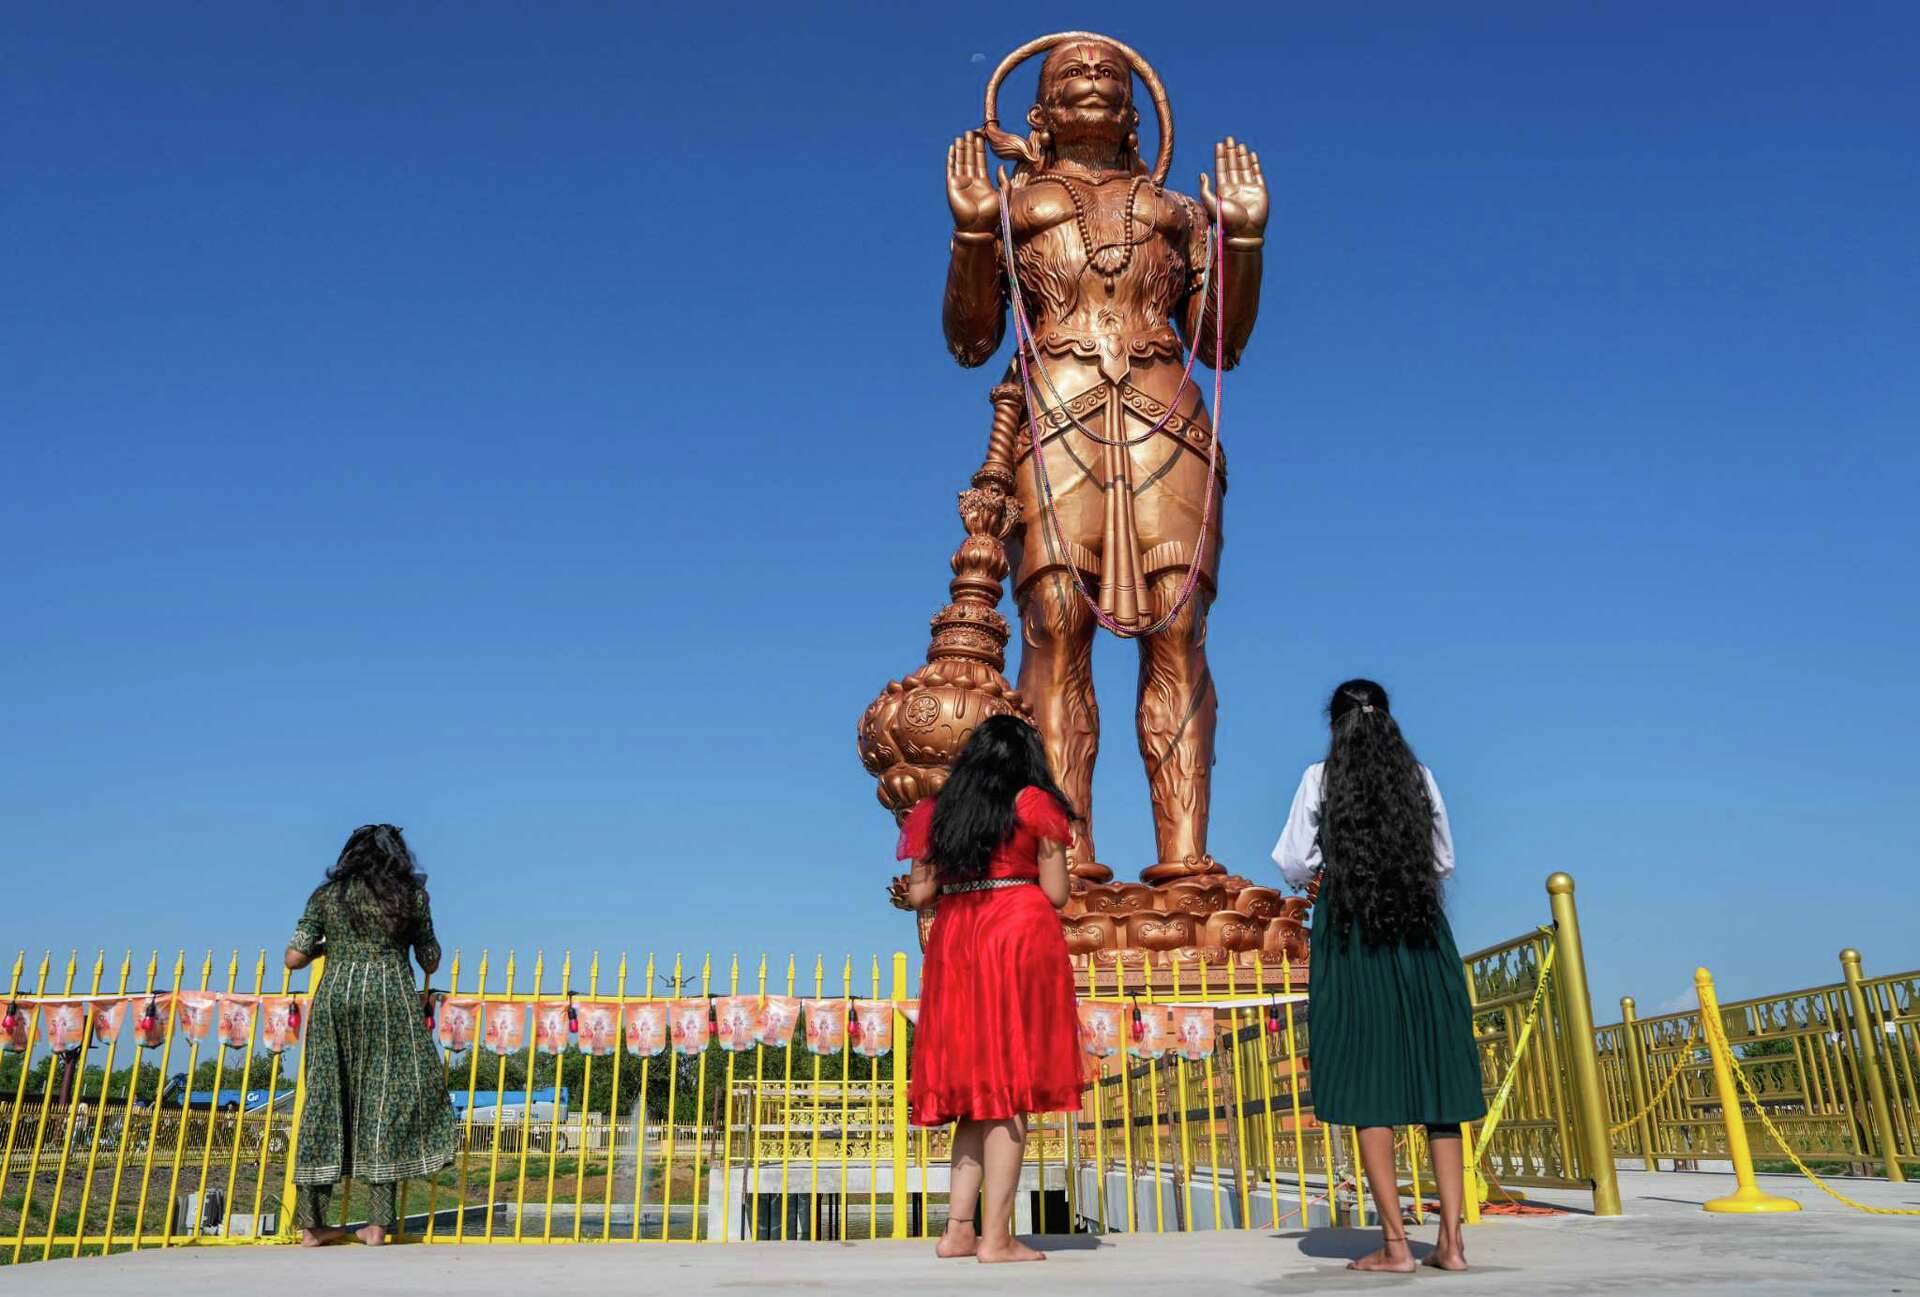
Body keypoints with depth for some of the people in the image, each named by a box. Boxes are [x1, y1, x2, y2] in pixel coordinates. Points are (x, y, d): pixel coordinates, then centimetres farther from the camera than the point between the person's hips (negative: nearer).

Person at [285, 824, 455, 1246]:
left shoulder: (326, 895, 11)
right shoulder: (412, 896, 8)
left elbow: (294, 958, 4)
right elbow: (431, 963, 13)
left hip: (334, 998, 2)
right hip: (391, 998, -2)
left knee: (325, 1101, 9)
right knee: (388, 1099, 2)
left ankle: (312, 1223, 12)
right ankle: (378, 1222, 2)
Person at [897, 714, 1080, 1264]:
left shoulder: (937, 811, 12)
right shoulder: (1034, 803, 3)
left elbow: (918, 894, 10)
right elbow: (1056, 893, 0)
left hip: (952, 944, 4)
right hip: (1021, 936, -4)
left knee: (977, 1092, 10)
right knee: (1010, 1093, -3)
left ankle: (959, 1228, 6)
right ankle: (996, 1237, -4)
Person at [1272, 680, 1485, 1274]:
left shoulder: (1321, 778, -1)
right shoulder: (1420, 776, 7)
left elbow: (1294, 866, -2)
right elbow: (1445, 862, 12)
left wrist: (1313, 875, 20)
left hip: (1350, 930, -3)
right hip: (1421, 933, 3)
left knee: (1366, 1079, 0)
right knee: (1435, 1075, 7)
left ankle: (1395, 1243, 0)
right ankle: (1451, 1241, 7)